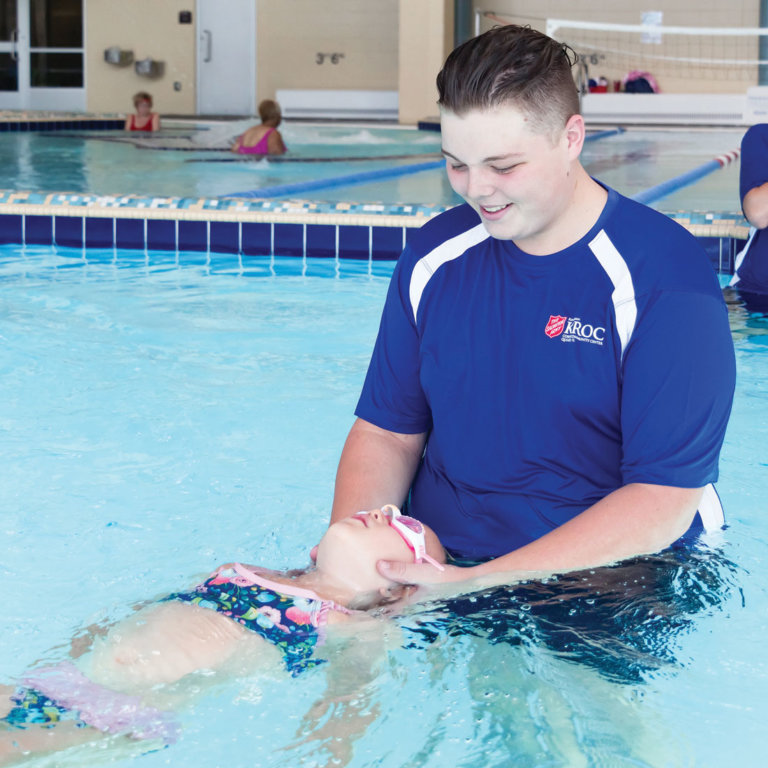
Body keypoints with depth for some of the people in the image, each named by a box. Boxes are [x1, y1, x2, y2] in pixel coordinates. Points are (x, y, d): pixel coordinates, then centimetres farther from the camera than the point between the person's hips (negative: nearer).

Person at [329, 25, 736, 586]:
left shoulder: (666, 277, -12)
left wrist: (475, 586, -25)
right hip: (437, 557, 4)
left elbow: (663, 502, -17)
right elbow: (387, 433, 10)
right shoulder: (433, 257, 5)